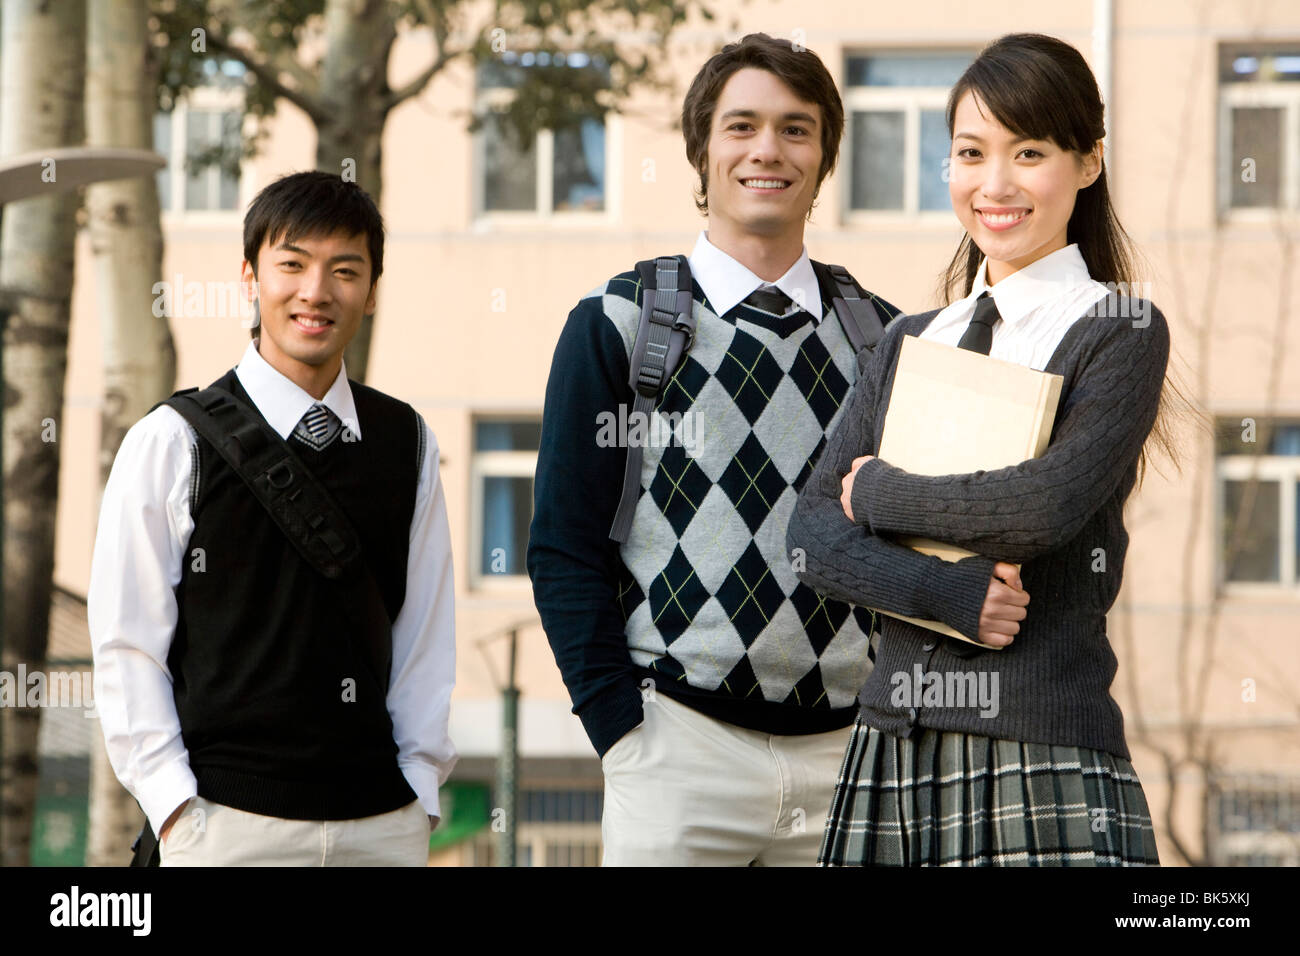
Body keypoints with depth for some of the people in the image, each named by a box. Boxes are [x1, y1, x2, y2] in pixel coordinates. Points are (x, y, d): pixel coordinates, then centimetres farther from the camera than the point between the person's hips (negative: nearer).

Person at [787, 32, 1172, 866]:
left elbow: (1048, 504, -14)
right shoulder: (910, 344, 17)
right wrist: (946, 593, -10)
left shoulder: (1123, 334, 1)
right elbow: (812, 534, 7)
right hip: (891, 755, 5)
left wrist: (878, 490, 0)